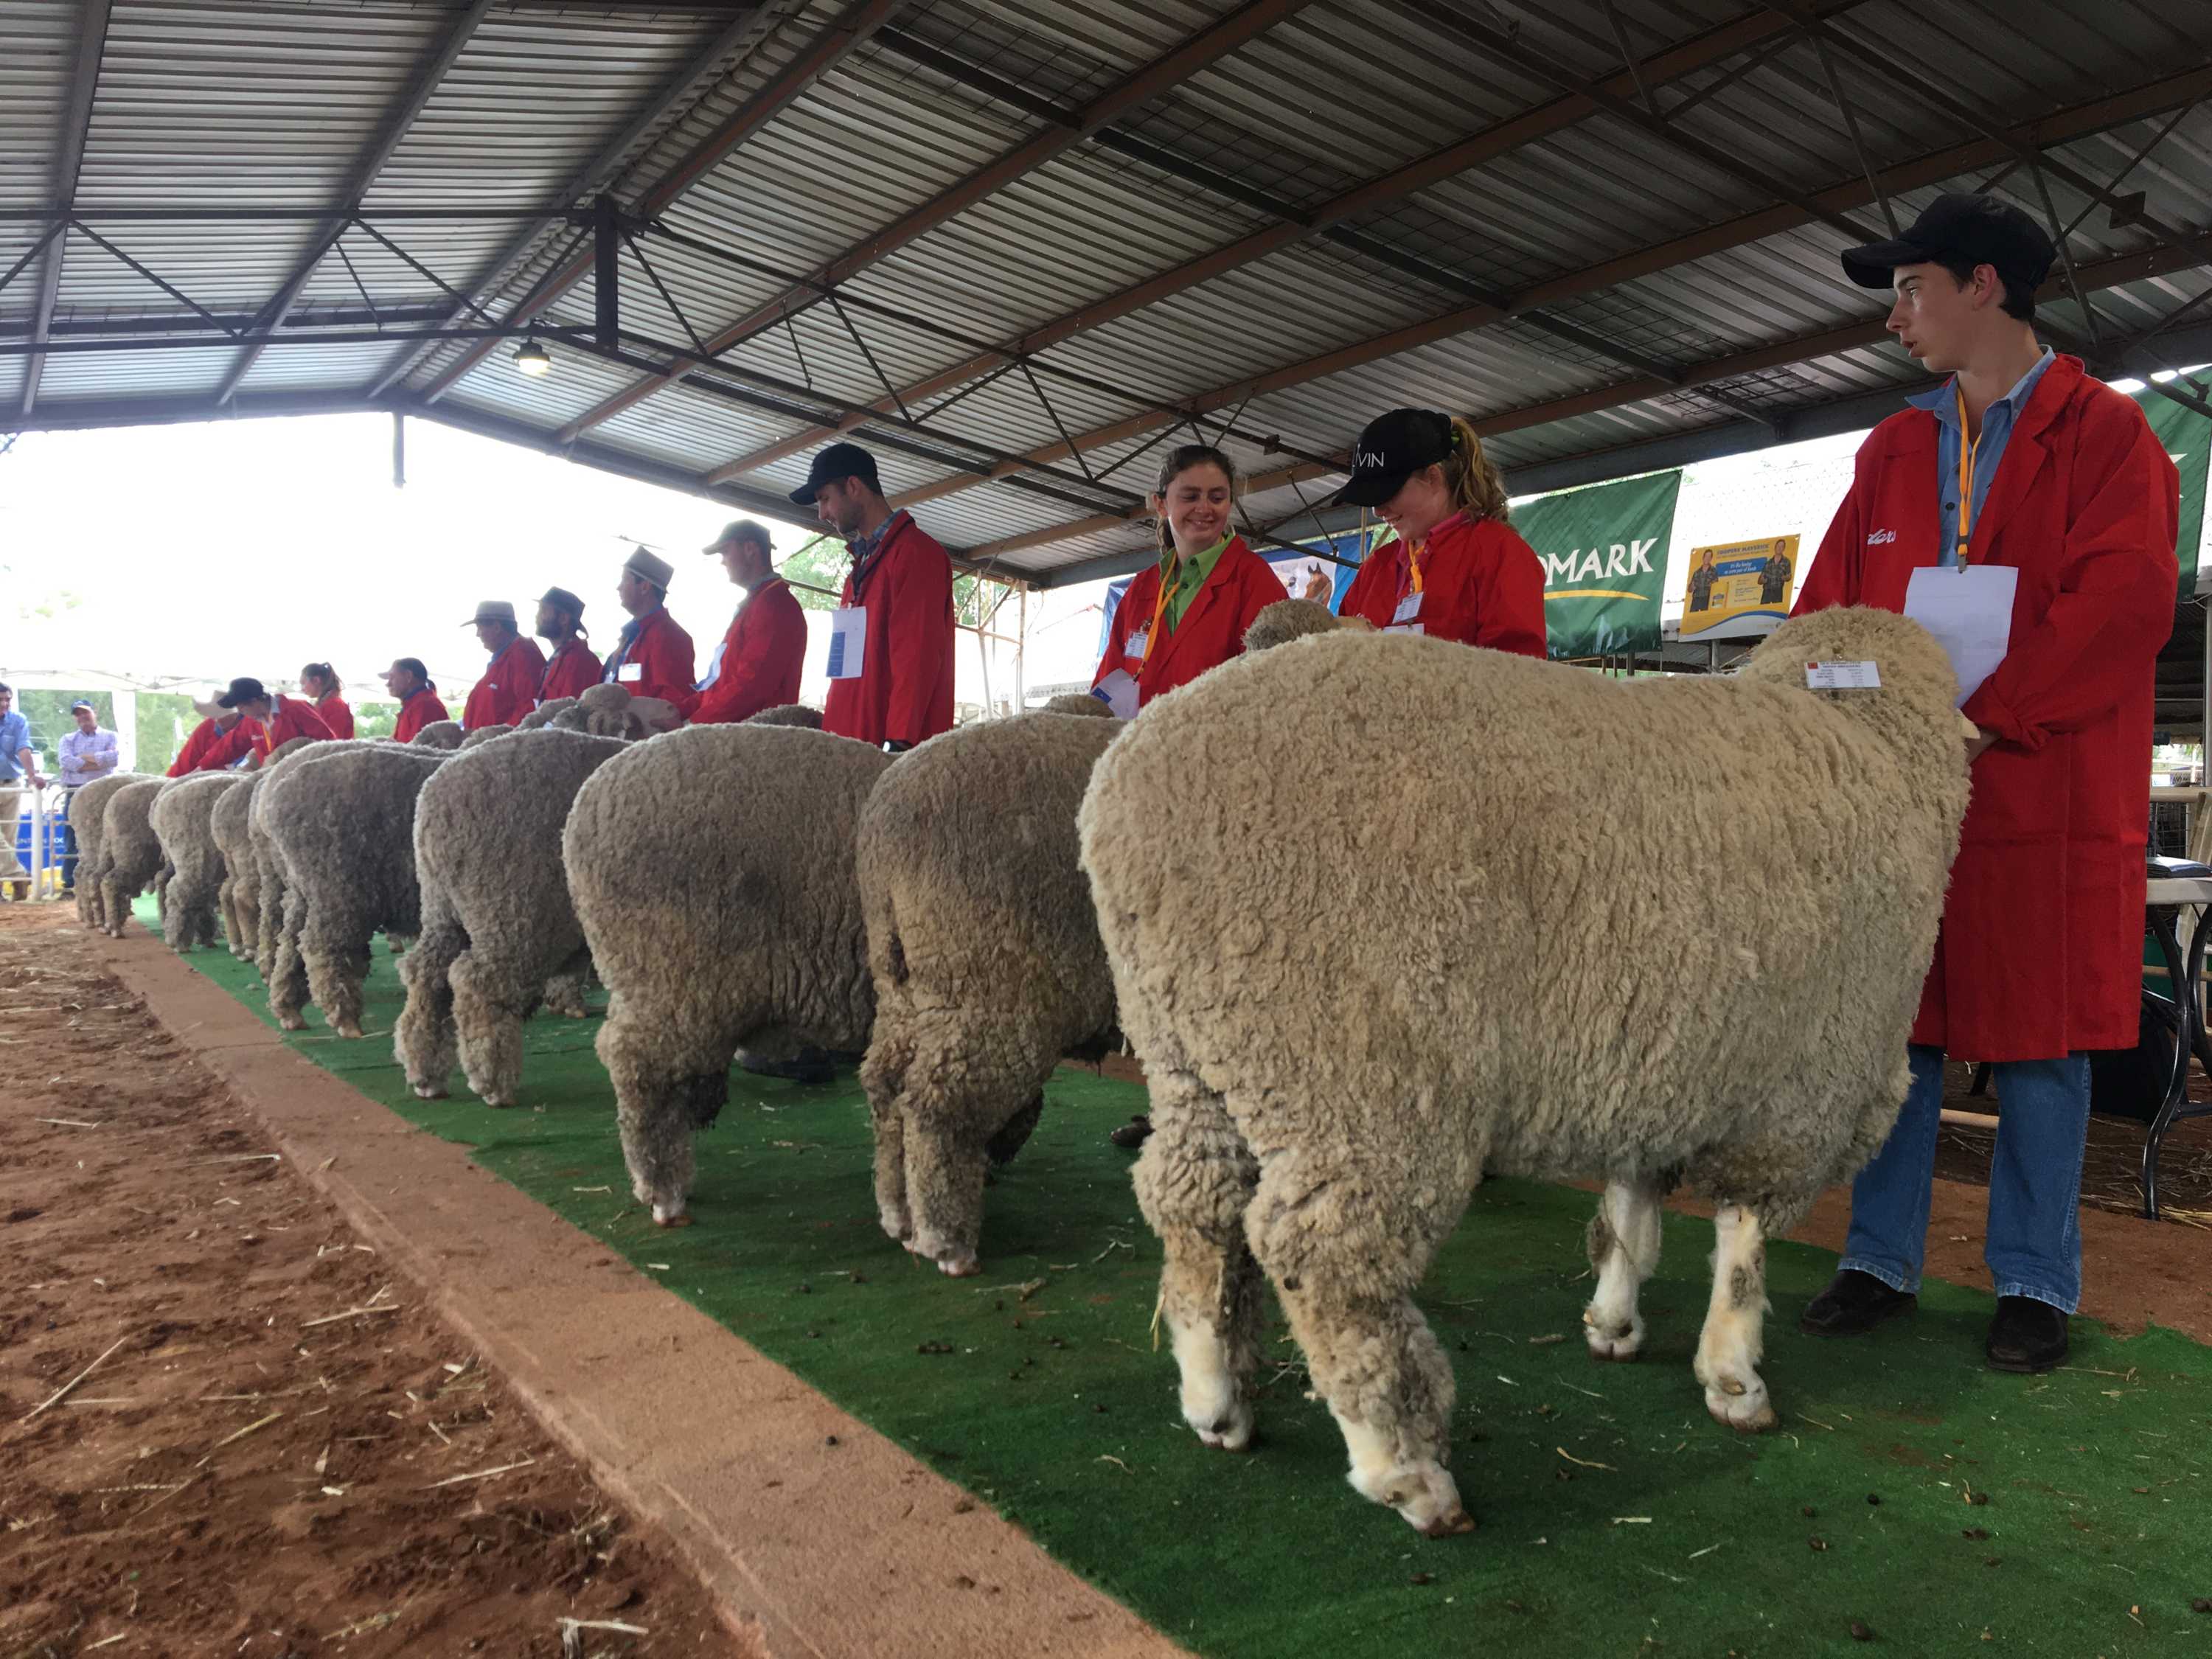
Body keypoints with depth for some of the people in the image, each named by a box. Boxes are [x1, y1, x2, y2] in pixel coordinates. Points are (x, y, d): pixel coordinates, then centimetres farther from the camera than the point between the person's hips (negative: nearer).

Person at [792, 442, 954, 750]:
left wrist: (897, 743, -23)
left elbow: (917, 658, -17)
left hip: (894, 746, -8)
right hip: (852, 744, 8)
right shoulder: (863, 562, 21)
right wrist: (833, 728, 15)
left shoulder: (915, 552, -7)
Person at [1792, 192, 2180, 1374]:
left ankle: (2034, 1284, 17)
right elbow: (1827, 605, 10)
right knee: (1890, 1029, 7)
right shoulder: (1891, 452, 16)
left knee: (2038, 1040, 4)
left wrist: (1988, 719, -20)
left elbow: (2124, 602, -12)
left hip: (2043, 791, -4)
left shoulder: (2104, 432, 1)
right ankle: (1879, 1260, 18)